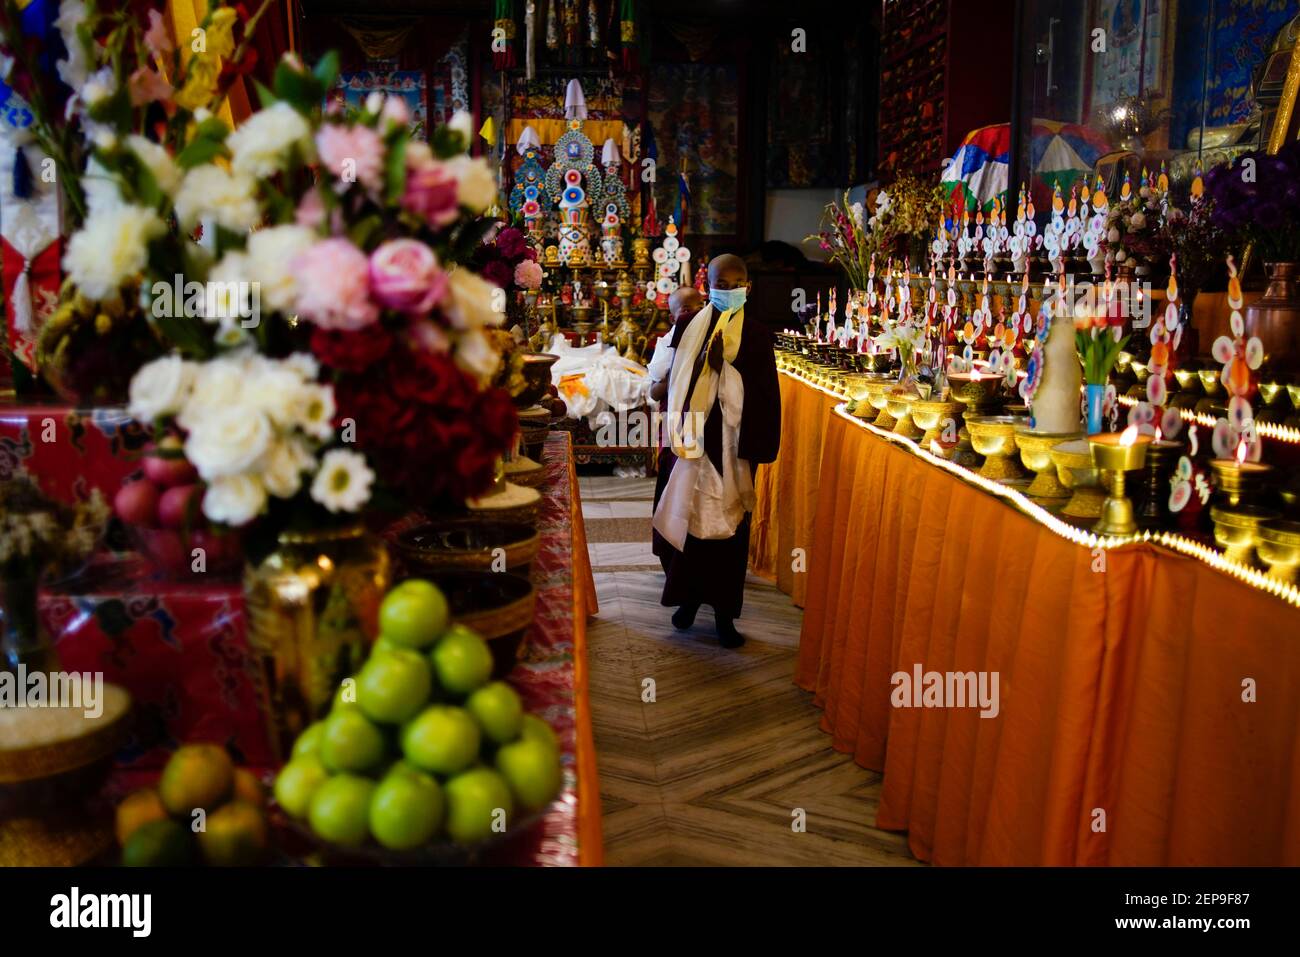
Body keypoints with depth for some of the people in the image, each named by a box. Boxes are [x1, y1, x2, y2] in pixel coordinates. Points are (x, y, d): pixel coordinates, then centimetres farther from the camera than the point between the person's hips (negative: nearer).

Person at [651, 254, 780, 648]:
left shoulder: (757, 336, 1)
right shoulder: (688, 330, 2)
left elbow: (766, 395, 0)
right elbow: (674, 386, 5)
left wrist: (759, 448, -6)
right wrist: (675, 435, -1)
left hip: (734, 445, 0)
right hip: (694, 442, 1)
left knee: (729, 527, 4)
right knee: (688, 520, 6)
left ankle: (724, 612, 14)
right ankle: (690, 597, 25)